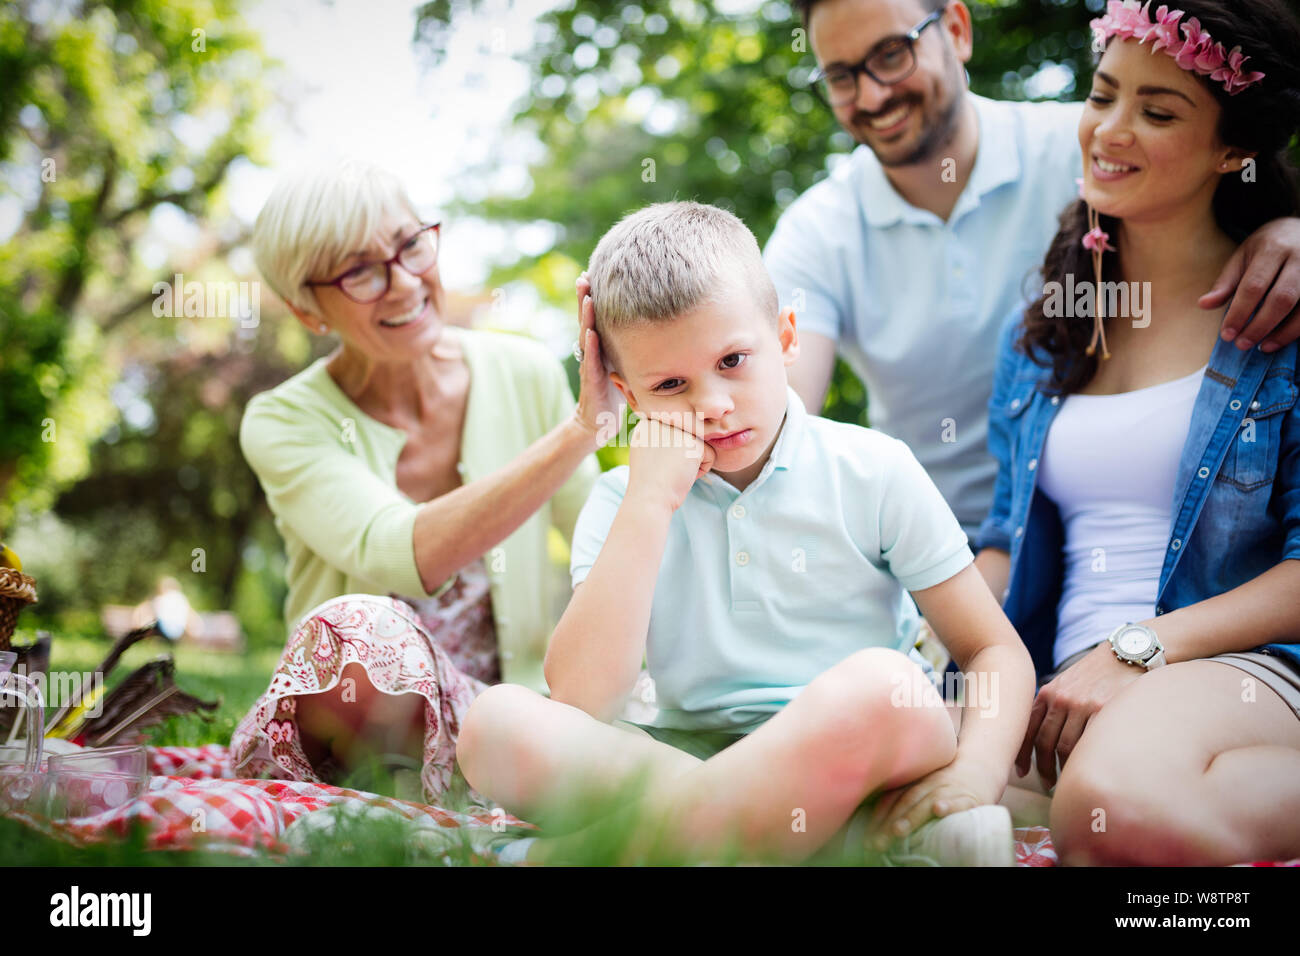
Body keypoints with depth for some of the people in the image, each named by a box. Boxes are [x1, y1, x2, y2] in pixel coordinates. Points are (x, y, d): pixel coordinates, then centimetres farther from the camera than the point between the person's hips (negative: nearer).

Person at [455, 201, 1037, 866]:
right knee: (495, 722, -22)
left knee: (880, 686, -35)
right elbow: (579, 703, -12)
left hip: (861, 755, -1)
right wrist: (651, 501, -14)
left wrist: (976, 772, -19)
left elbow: (999, 653, 2)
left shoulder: (873, 473, 3)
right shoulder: (622, 504, 4)